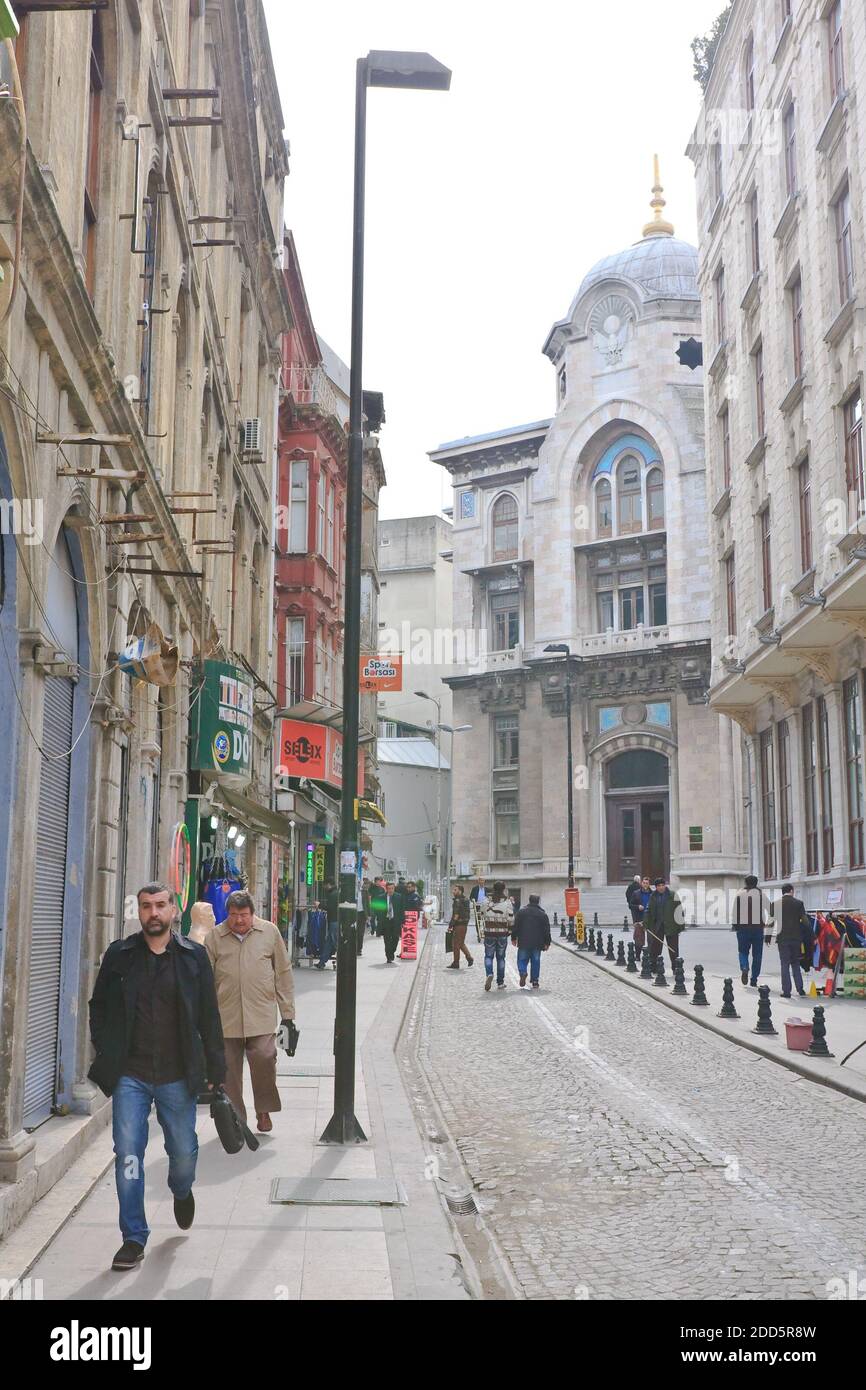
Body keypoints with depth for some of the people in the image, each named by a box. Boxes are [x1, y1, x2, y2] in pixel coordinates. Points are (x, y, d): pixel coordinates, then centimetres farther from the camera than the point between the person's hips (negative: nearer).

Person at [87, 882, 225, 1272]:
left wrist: (215, 1070, 2)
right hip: (130, 1076, 0)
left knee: (183, 1152, 11)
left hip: (177, 1077, 0)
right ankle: (134, 1239, 10)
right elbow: (99, 1006, 10)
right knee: (127, 1155, -2)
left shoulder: (194, 956, 0)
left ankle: (181, 1192, 45)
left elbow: (209, 1017, 4)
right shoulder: (119, 955, 1)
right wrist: (105, 1055, 1)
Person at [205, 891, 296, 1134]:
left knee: (264, 1058, -12)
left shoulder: (269, 932, 7)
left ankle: (264, 1110, 9)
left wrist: (287, 1013, 7)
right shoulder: (215, 937, 7)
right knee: (229, 1067, 3)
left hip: (261, 1014, -1)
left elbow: (283, 973, 10)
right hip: (226, 1016, 1)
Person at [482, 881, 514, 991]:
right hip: (502, 934, 0)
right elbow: (511, 919, -6)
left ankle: (489, 974, -16)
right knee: (500, 957, 11)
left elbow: (485, 916, 9)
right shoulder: (507, 903, -7)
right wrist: (510, 931, 7)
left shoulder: (487, 902, -2)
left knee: (488, 956, 11)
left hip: (489, 933, 0)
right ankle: (500, 982, 14)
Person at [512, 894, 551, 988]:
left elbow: (516, 926, 2)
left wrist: (514, 938, 10)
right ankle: (534, 981, 6)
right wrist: (547, 943, 11)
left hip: (523, 942, -1)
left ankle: (523, 972, -19)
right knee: (535, 961, 8)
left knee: (522, 959, 8)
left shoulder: (521, 912, 1)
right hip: (537, 943, 1)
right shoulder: (543, 914, 3)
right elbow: (547, 930, 4)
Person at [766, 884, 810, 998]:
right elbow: (805, 921, -2)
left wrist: (767, 938, 5)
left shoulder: (776, 904, -2)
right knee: (795, 964, 14)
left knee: (785, 965, 3)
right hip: (796, 938, 1)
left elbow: (771, 921, -2)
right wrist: (810, 936, 4)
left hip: (782, 938, -1)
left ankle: (786, 991, 0)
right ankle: (800, 989, 7)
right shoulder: (798, 903, -1)